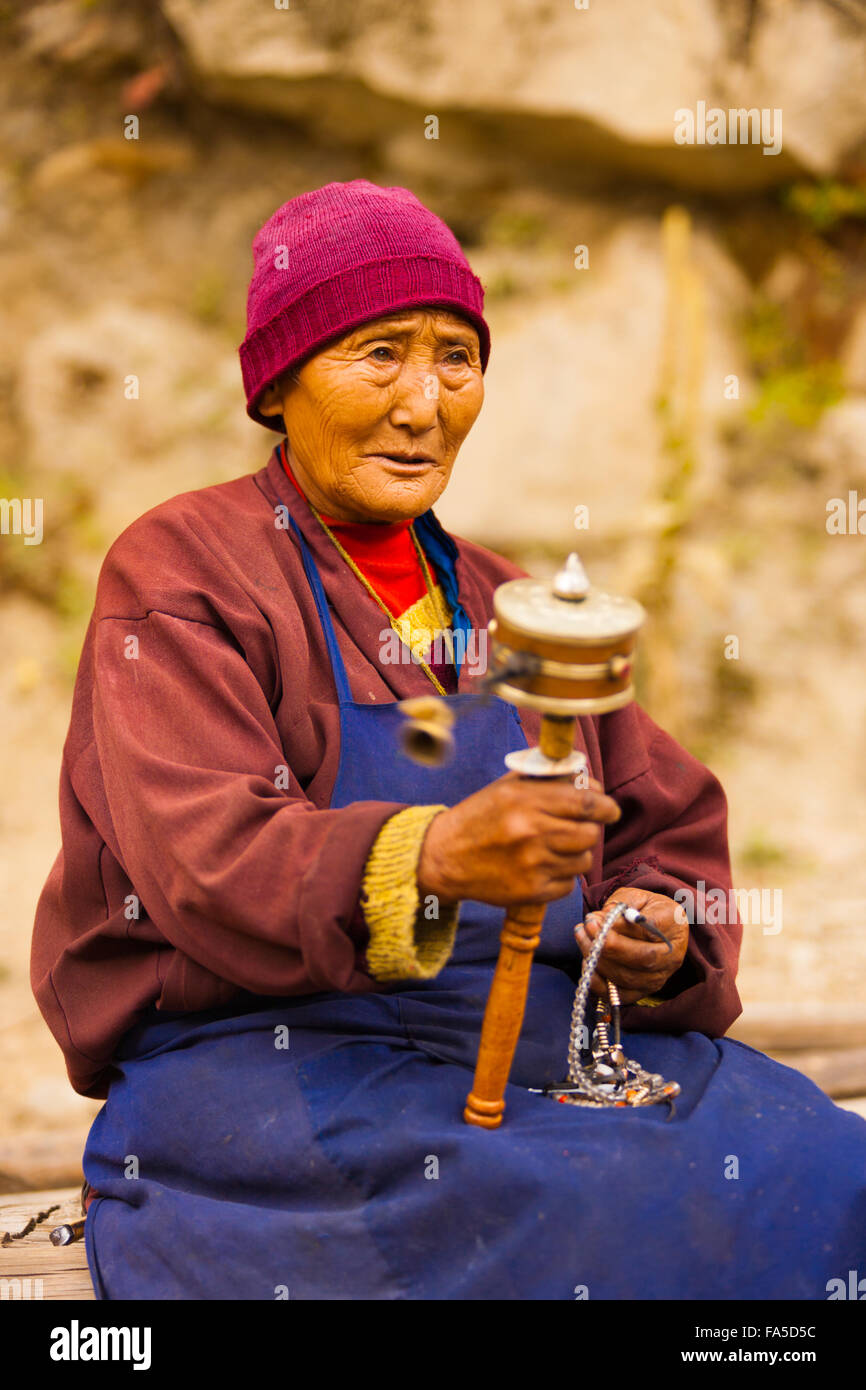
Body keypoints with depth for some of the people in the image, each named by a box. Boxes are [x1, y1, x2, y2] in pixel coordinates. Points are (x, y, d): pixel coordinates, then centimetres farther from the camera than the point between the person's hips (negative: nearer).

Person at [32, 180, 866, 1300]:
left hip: (541, 1040, 6)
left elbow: (669, 828, 20)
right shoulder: (178, 571, 0)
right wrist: (431, 860, -33)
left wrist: (663, 943, -4)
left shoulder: (505, 608, 21)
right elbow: (204, 858, -16)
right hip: (262, 1063, -5)